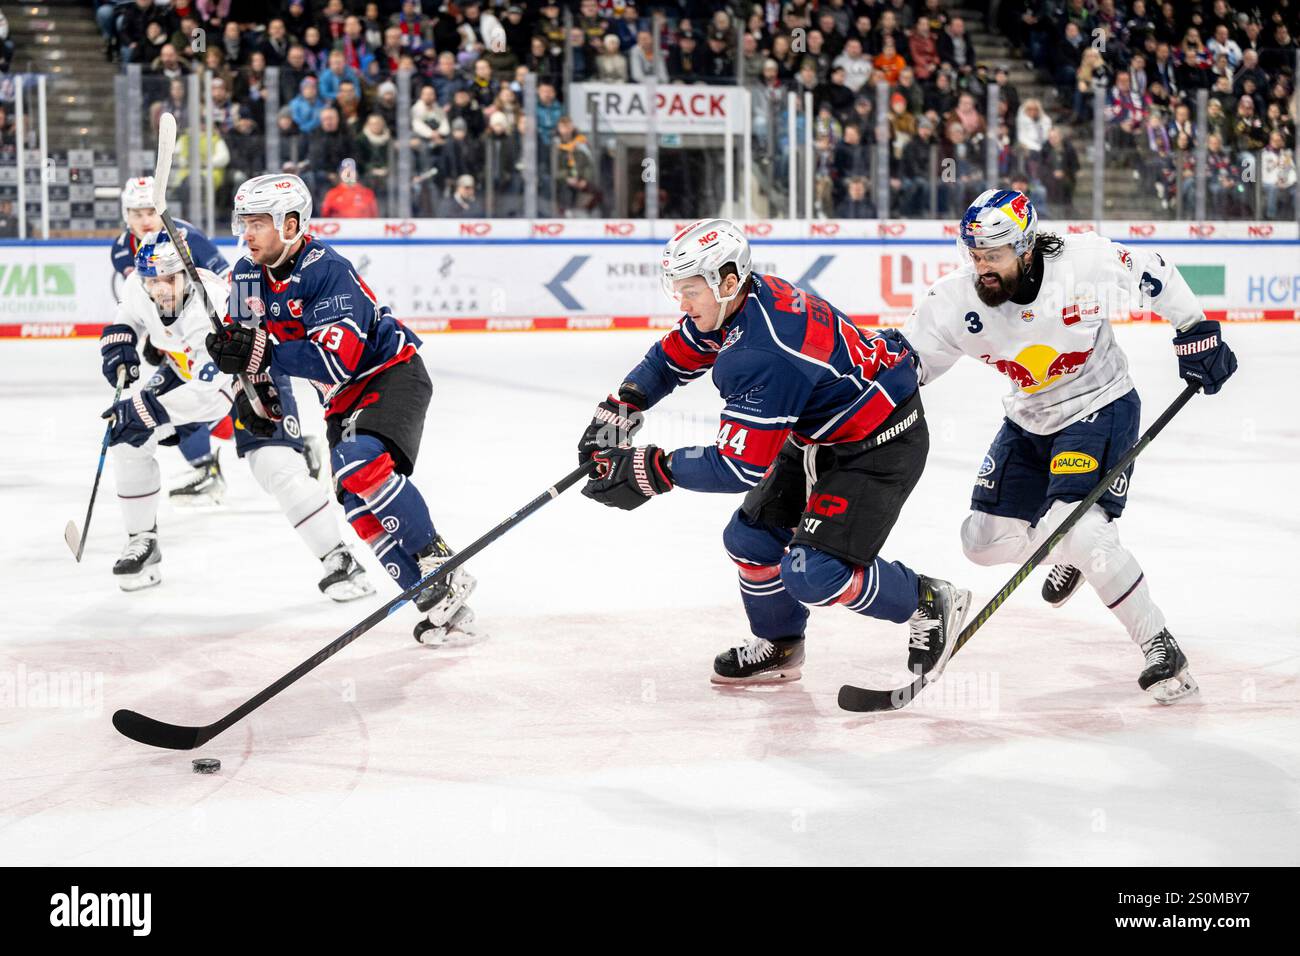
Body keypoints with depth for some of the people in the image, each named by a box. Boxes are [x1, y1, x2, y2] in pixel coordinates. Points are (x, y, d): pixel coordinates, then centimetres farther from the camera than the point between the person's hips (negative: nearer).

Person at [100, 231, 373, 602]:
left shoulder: (215, 305, -39)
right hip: (187, 370, 7)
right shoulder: (137, 289, -19)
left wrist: (148, 410, -44)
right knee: (128, 437, -6)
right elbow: (126, 320, 7)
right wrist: (119, 345, -13)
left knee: (277, 466, -21)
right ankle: (142, 543, 11)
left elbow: (209, 387, -43)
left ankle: (338, 559, -12)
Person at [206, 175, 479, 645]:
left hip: (392, 374, -8)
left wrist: (263, 353, -38)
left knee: (361, 464, -33)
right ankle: (443, 602, 1)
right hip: (342, 399, 8)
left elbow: (338, 357, -34)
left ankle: (441, 565, -20)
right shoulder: (248, 276, -1)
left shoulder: (327, 271, -26)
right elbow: (244, 339, 11)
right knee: (363, 514, -3)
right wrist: (248, 382, -9)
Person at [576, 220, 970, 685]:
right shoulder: (742, 298, -6)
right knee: (750, 537, 9)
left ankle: (929, 603, 4)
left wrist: (651, 470, -25)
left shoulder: (763, 358, -35)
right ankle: (779, 646, 31)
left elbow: (742, 466, -31)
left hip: (879, 445, -10)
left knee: (813, 572, -18)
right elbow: (673, 356, 12)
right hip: (819, 434, 10)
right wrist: (622, 406, 1)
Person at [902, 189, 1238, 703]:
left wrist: (1196, 331, -7)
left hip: (1101, 408, -6)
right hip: (1029, 422, 6)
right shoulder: (957, 300, -16)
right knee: (986, 540, 5)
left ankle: (1160, 647, -12)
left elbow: (1155, 275, -8)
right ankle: (1071, 553, 39)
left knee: (1078, 530, -26)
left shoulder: (1085, 261, -25)